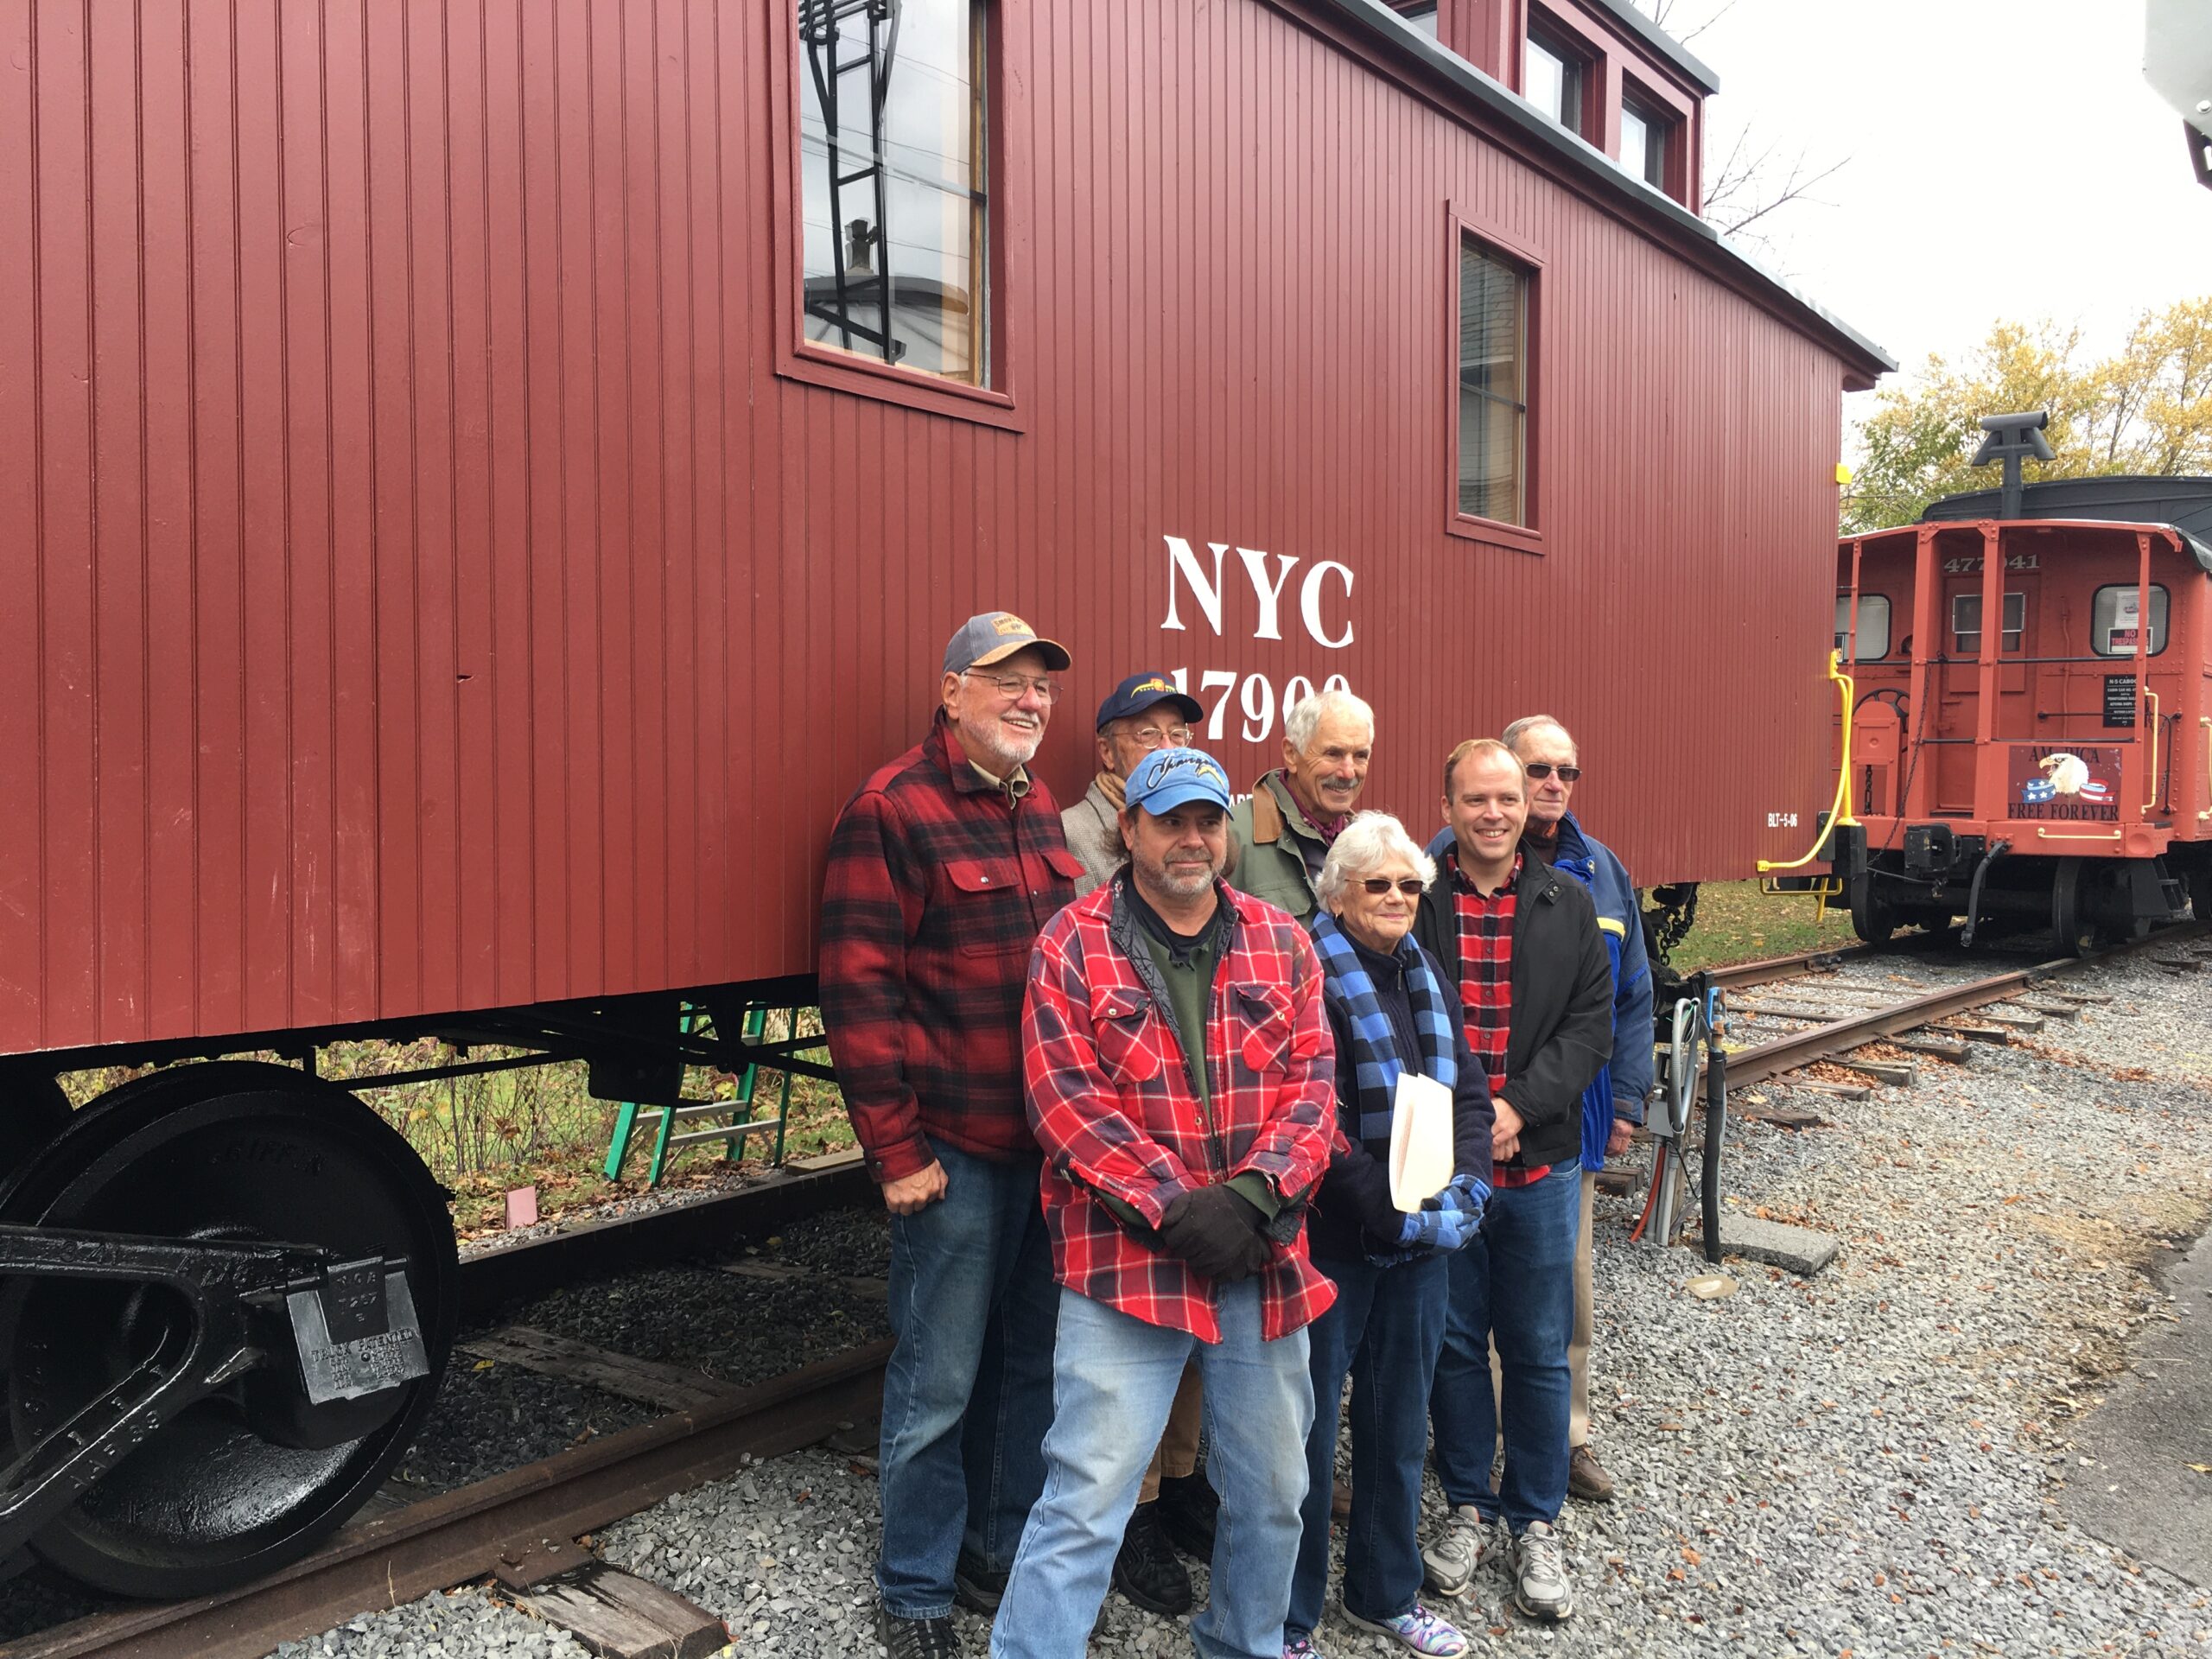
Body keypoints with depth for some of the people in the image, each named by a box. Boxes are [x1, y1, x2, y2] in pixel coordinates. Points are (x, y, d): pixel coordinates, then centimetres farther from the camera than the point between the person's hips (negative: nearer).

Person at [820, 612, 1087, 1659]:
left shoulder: (1044, 811, 13)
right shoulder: (893, 811, -10)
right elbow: (859, 991, -13)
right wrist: (893, 1149, -15)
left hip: (1054, 1140, 7)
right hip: (957, 1149, -7)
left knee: (1032, 1365, 17)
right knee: (939, 1384, 5)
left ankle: (1002, 1553, 35)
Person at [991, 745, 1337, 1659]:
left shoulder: (1281, 942, 7)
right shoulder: (1071, 947, -4)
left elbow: (1312, 1082, 2)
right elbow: (1067, 1103, -10)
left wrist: (1256, 1192, -14)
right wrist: (1177, 1209, -17)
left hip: (1264, 1260, 5)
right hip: (1126, 1260, -4)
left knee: (1271, 1490, 19)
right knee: (1085, 1500, -4)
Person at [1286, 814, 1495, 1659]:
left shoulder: (1426, 977, 9)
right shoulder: (1308, 978, -14)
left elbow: (1469, 1093, 8)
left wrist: (1460, 1192, -7)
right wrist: (1393, 1209, -18)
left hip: (1421, 1241, 7)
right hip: (1332, 1241, -7)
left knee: (1400, 1421, 19)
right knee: (1308, 1429, 6)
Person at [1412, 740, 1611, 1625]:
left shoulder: (1568, 904, 2)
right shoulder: (1413, 899, -5)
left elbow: (1591, 1022, -1)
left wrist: (1519, 1107, -14)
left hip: (1541, 1163, 2)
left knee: (1539, 1351, 12)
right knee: (1455, 1343, 13)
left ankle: (1536, 1521, 28)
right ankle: (1470, 1508, 31)